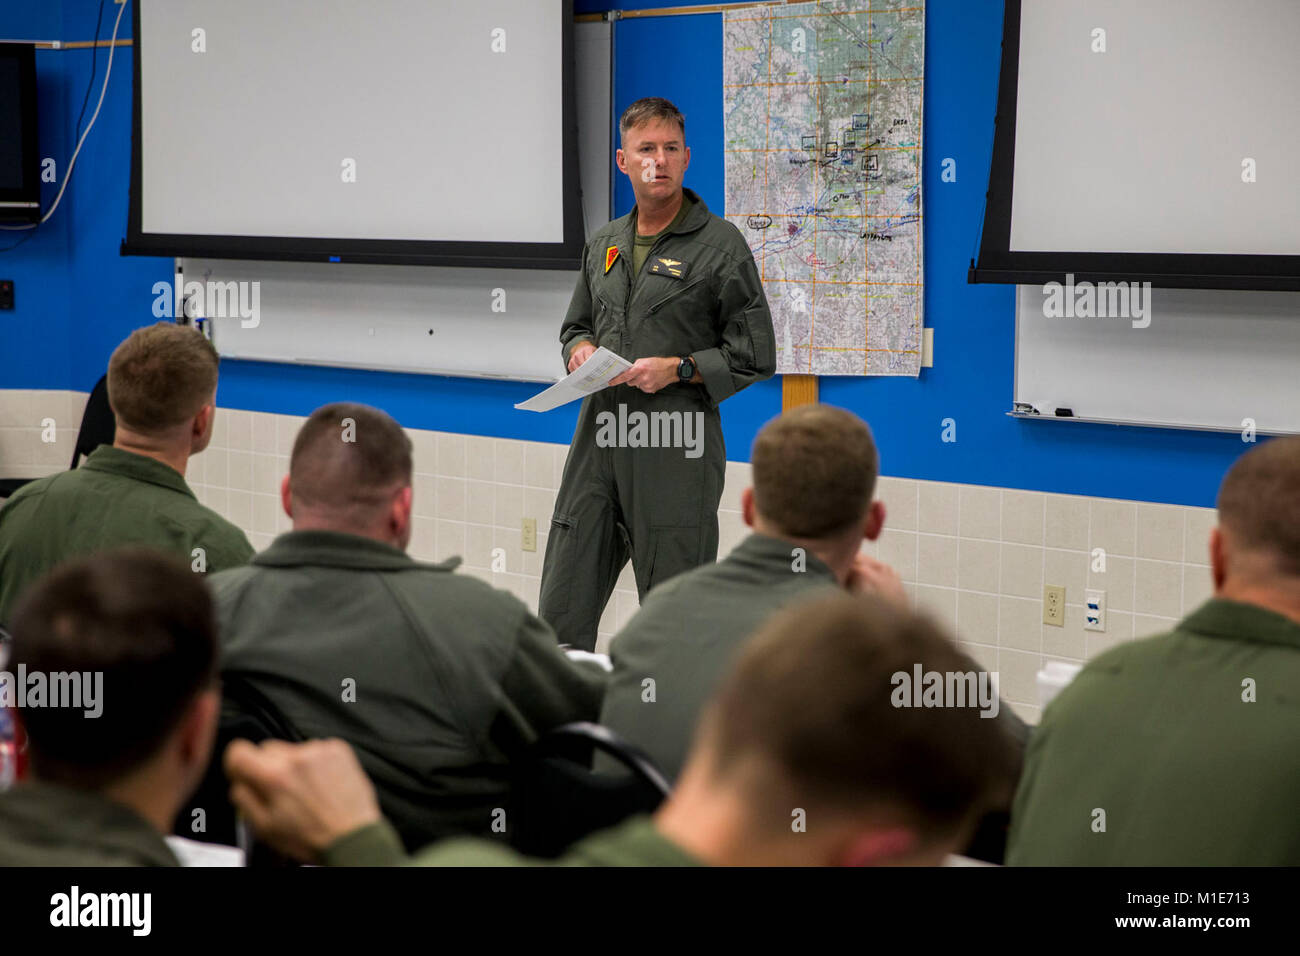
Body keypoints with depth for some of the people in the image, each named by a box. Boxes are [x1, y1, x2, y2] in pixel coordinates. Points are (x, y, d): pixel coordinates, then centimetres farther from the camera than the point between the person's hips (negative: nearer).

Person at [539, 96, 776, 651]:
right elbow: (575, 325, 29)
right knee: (561, 616, 5)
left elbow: (755, 356, -2)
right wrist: (580, 349, 5)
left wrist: (678, 369, -14)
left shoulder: (720, 245, -2)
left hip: (676, 450, -5)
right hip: (599, 439, 5)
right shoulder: (603, 246, 15)